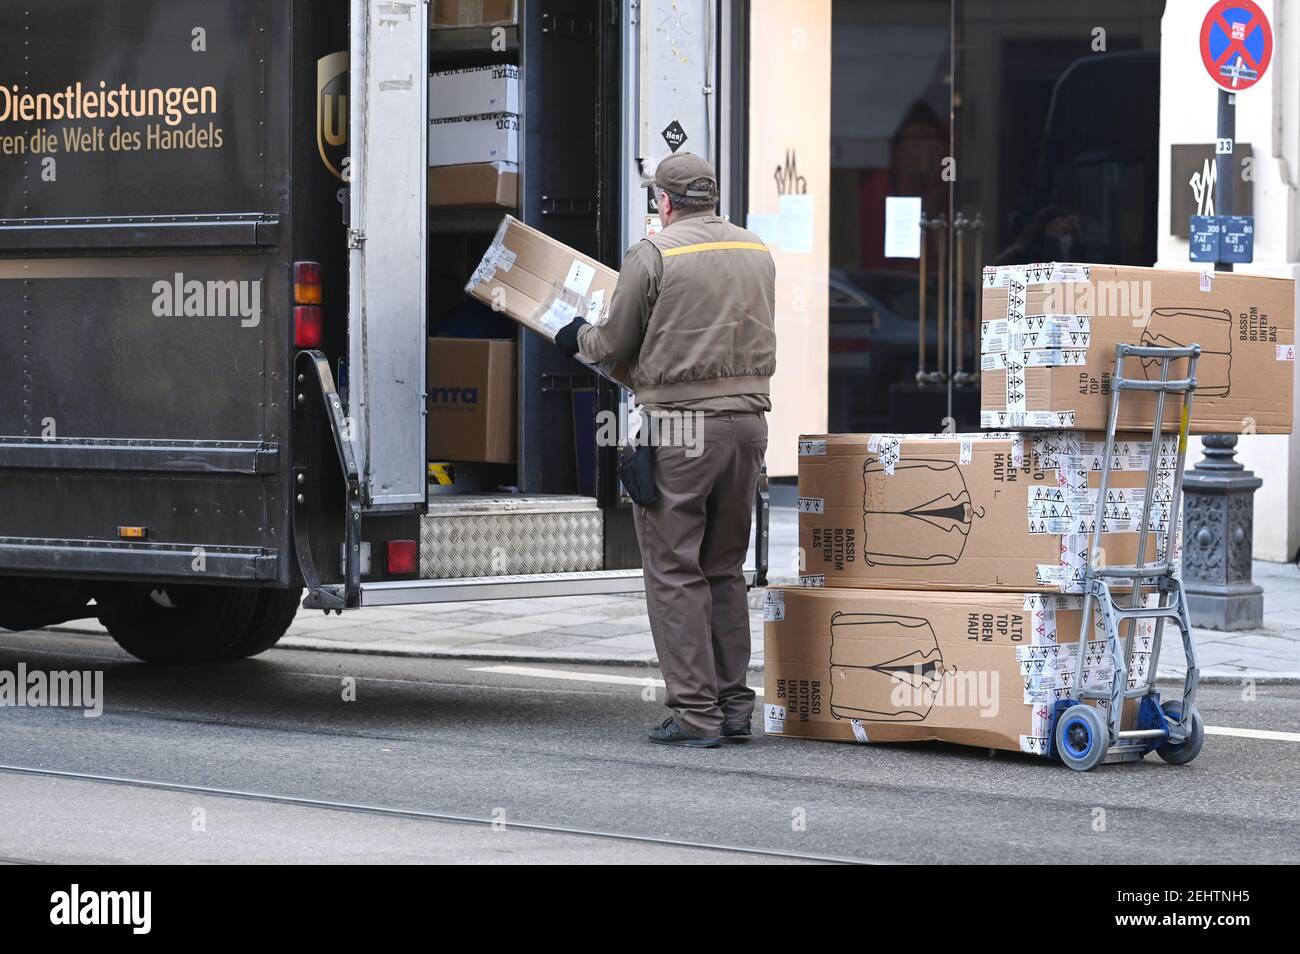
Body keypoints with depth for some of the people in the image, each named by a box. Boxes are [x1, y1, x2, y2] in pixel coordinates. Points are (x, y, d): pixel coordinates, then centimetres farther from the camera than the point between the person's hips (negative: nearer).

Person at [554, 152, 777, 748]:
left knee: (674, 570, 0)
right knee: (724, 567, 15)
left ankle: (695, 713, -3)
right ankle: (734, 704, 14)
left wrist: (576, 338, 21)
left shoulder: (653, 254, -7)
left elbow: (614, 345, 0)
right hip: (748, 415, 6)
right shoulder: (757, 252, 11)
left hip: (679, 423, -6)